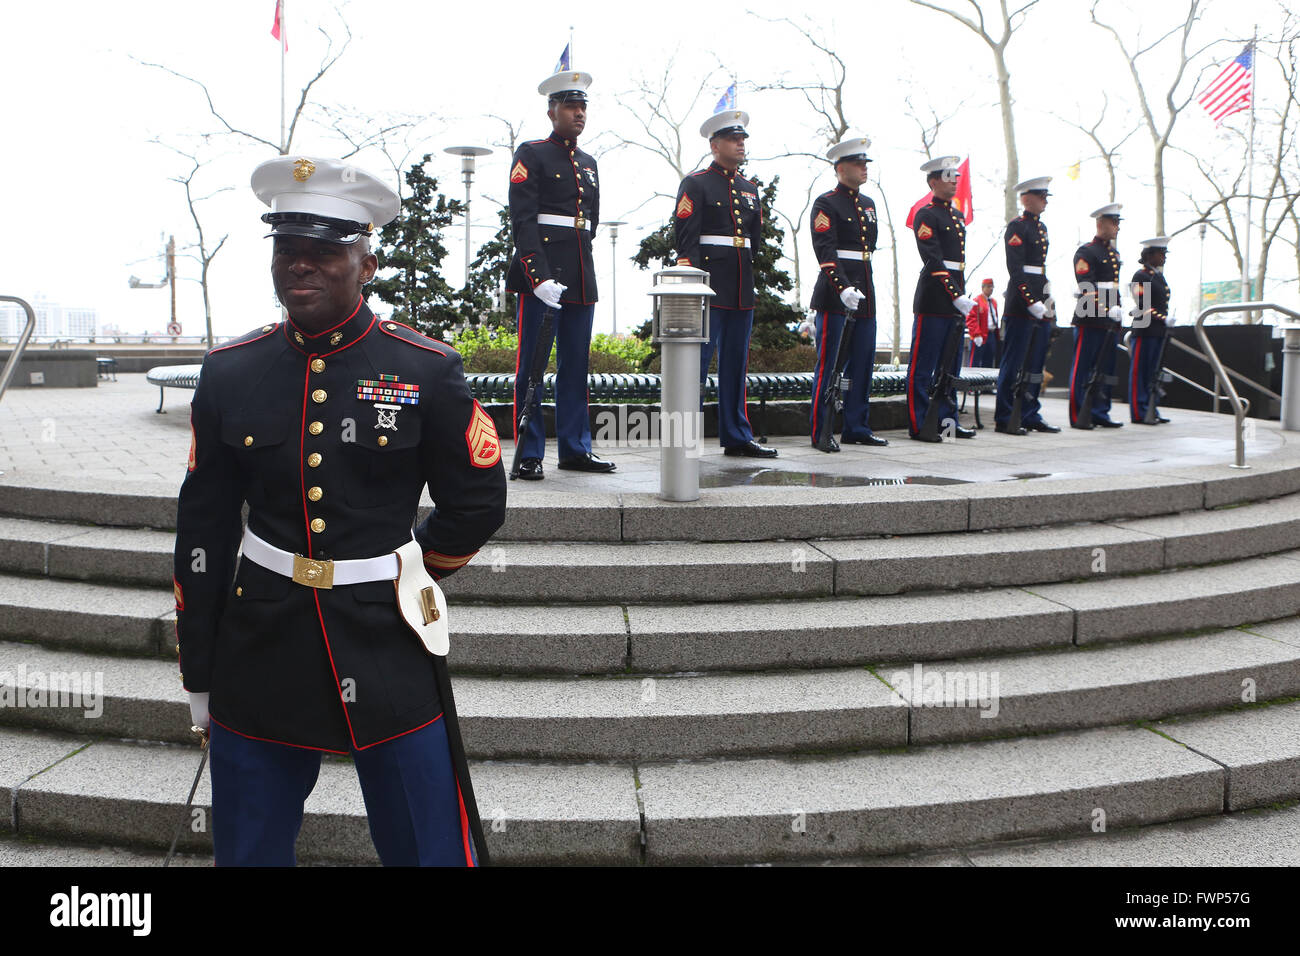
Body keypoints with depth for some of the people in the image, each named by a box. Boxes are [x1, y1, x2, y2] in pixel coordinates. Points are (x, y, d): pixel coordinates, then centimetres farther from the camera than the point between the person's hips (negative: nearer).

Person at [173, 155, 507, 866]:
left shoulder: (427, 372, -7)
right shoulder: (230, 373, 1)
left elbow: (478, 502, 4)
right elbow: (203, 529, 6)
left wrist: (404, 578, 9)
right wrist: (198, 674, 9)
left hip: (389, 647, -2)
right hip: (260, 644, 2)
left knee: (429, 846, 9)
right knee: (248, 851, 16)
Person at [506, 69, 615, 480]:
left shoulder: (589, 163, 19)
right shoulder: (531, 155, -1)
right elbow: (521, 220, -11)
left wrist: (583, 268, 16)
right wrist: (539, 275, -20)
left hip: (581, 276, 7)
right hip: (540, 272, -7)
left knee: (576, 365, 9)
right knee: (532, 365, -4)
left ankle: (575, 449, 17)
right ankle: (529, 454, 1)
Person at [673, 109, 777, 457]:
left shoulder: (749, 188, 19)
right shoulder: (695, 183, -1)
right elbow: (685, 238, -8)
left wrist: (747, 277, 14)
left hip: (742, 290, 7)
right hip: (708, 288, -7)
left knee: (736, 363, 9)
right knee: (697, 358, -7)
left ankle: (736, 436, 15)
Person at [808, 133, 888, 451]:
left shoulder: (869, 204, 18)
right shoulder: (825, 204, -6)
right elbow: (825, 251, -16)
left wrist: (861, 281, 19)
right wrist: (843, 288, -26)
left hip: (865, 294, 8)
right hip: (834, 294, -8)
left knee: (863, 364, 9)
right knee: (828, 364, -5)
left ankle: (856, 428, 18)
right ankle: (822, 433, 0)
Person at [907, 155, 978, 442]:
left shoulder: (958, 217, 19)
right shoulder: (926, 215, -8)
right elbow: (934, 262, -16)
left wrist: (963, 297, 15)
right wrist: (957, 297, -21)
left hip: (955, 301, 9)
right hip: (933, 300, -9)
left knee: (950, 365, 11)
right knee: (923, 367, -4)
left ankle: (948, 420, 18)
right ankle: (917, 426, -1)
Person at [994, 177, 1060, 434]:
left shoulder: (1042, 227, 19)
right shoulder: (1016, 227, -8)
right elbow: (1016, 270, -16)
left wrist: (1048, 298, 15)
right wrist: (1031, 302, -21)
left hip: (1040, 304, 9)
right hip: (1020, 305, -9)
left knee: (1036, 364, 11)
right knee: (1013, 364, -5)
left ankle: (1031, 415, 17)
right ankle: (1003, 419, 0)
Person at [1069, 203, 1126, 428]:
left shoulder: (1115, 254, 20)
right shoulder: (1086, 252, -6)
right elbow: (1087, 287, -16)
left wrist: (1119, 310, 17)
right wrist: (1106, 310, -24)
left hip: (1111, 321, 8)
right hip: (1090, 319, -8)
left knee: (1106, 369, 9)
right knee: (1082, 369, -4)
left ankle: (1100, 413, 15)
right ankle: (1078, 417, -2)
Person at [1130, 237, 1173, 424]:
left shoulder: (1159, 276, 18)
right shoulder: (1140, 276, -8)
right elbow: (1142, 306, -15)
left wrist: (1166, 323, 18)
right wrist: (1164, 319, -19)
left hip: (1158, 331, 9)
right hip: (1144, 330, -9)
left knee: (1153, 372, 11)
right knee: (1139, 371, -5)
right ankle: (1139, 414, -3)